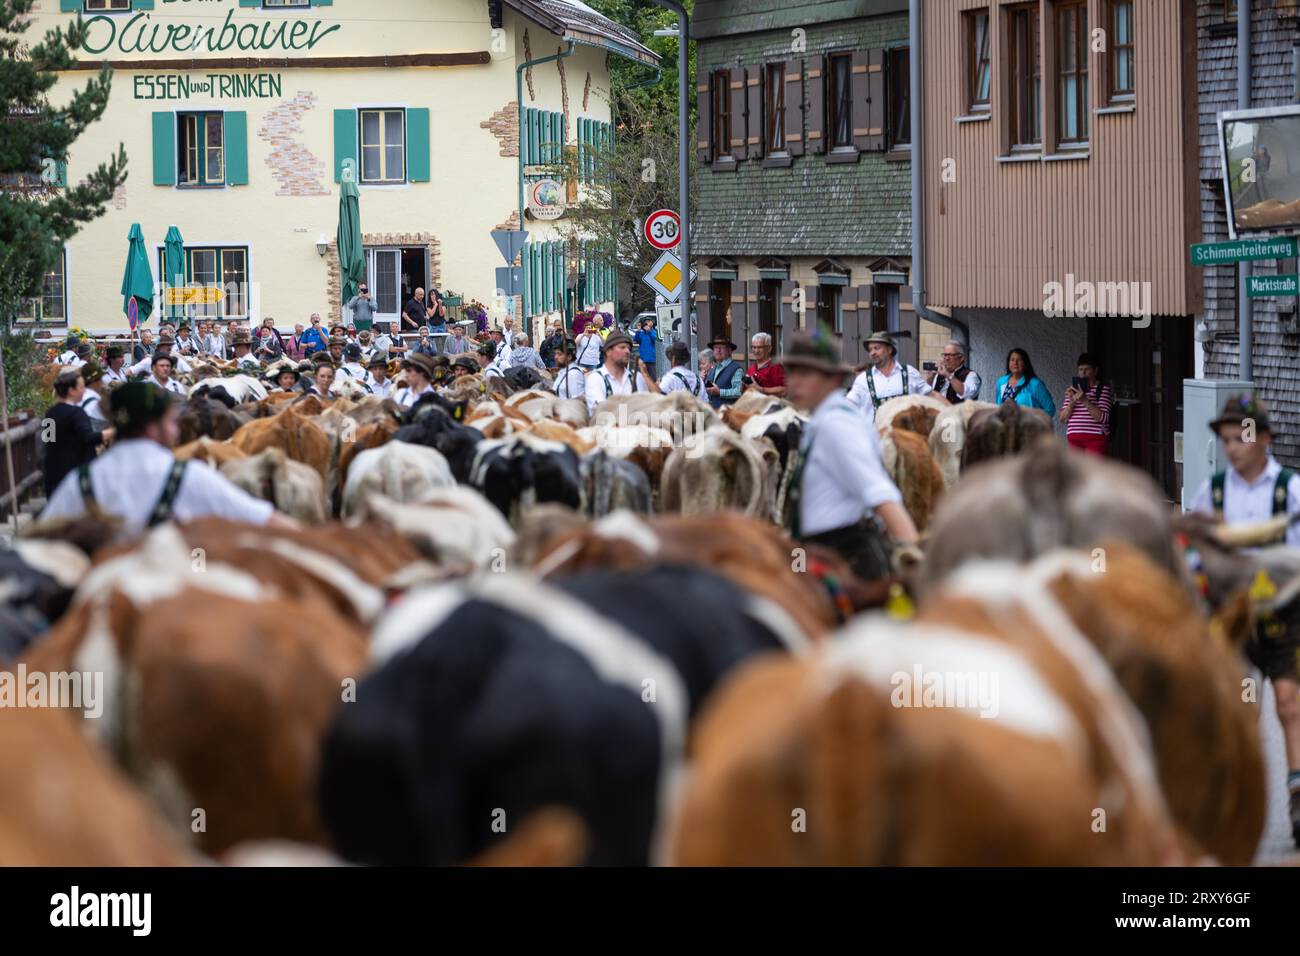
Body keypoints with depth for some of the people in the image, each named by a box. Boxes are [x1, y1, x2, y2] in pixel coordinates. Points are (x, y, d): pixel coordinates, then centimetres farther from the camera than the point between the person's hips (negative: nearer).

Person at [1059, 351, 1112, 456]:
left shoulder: (1104, 389, 0)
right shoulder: (1073, 389, 14)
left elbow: (1102, 417, -12)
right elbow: (1063, 418, 10)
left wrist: (1085, 400, -21)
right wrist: (1072, 402, -8)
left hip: (1096, 439, -5)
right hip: (1074, 439, 5)